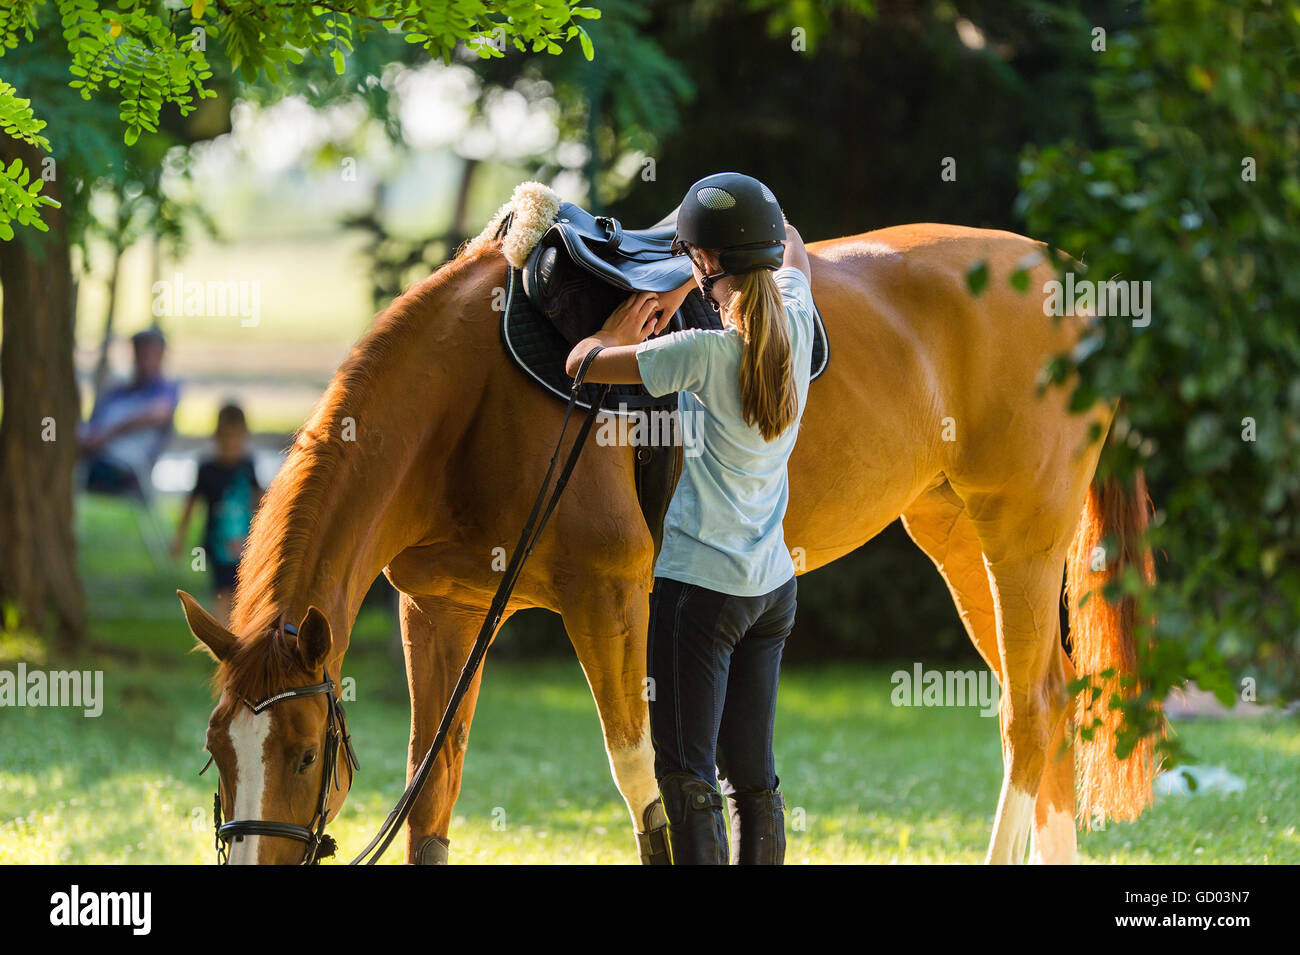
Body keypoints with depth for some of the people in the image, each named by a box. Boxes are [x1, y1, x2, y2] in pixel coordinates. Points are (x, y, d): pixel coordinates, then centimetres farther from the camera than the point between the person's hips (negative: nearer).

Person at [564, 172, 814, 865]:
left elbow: (582, 362, -10)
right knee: (752, 775, 12)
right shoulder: (796, 320, -1)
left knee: (686, 774, -4)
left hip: (699, 583, -7)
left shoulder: (705, 352, -20)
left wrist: (633, 316, 7)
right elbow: (790, 243, 22)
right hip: (772, 581, 7)